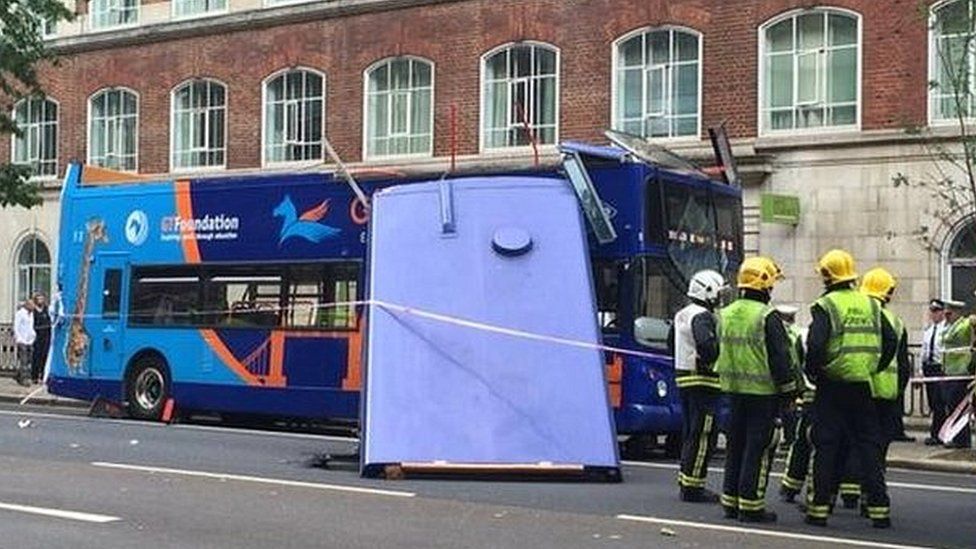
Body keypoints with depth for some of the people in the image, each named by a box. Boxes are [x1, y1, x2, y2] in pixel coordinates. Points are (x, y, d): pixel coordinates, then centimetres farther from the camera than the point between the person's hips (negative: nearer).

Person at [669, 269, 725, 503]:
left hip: (683, 377, 10)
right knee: (703, 435, -6)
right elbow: (706, 343, -30)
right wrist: (713, 362, -15)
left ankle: (685, 481, 22)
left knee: (690, 432, 16)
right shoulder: (703, 316, -15)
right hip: (703, 381, -10)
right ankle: (692, 486, -6)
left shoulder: (681, 315, 16)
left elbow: (672, 343, 25)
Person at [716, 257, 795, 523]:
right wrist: (787, 391, -6)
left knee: (735, 446, 14)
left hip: (734, 389, 7)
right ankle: (751, 505, -1)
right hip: (763, 391, -7)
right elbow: (780, 358, -13)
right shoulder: (767, 317, -14)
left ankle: (731, 501, 19)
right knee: (758, 448, -2)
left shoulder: (725, 315, 8)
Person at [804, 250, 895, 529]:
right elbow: (890, 341, 7)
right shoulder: (870, 305, 8)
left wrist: (813, 373, -4)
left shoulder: (825, 306, -8)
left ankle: (819, 508, 5)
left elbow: (815, 344, -19)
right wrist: (874, 368, 17)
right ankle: (879, 509, 8)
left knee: (826, 447, 3)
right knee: (869, 446, 8)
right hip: (863, 387, 4)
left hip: (832, 387, -4)